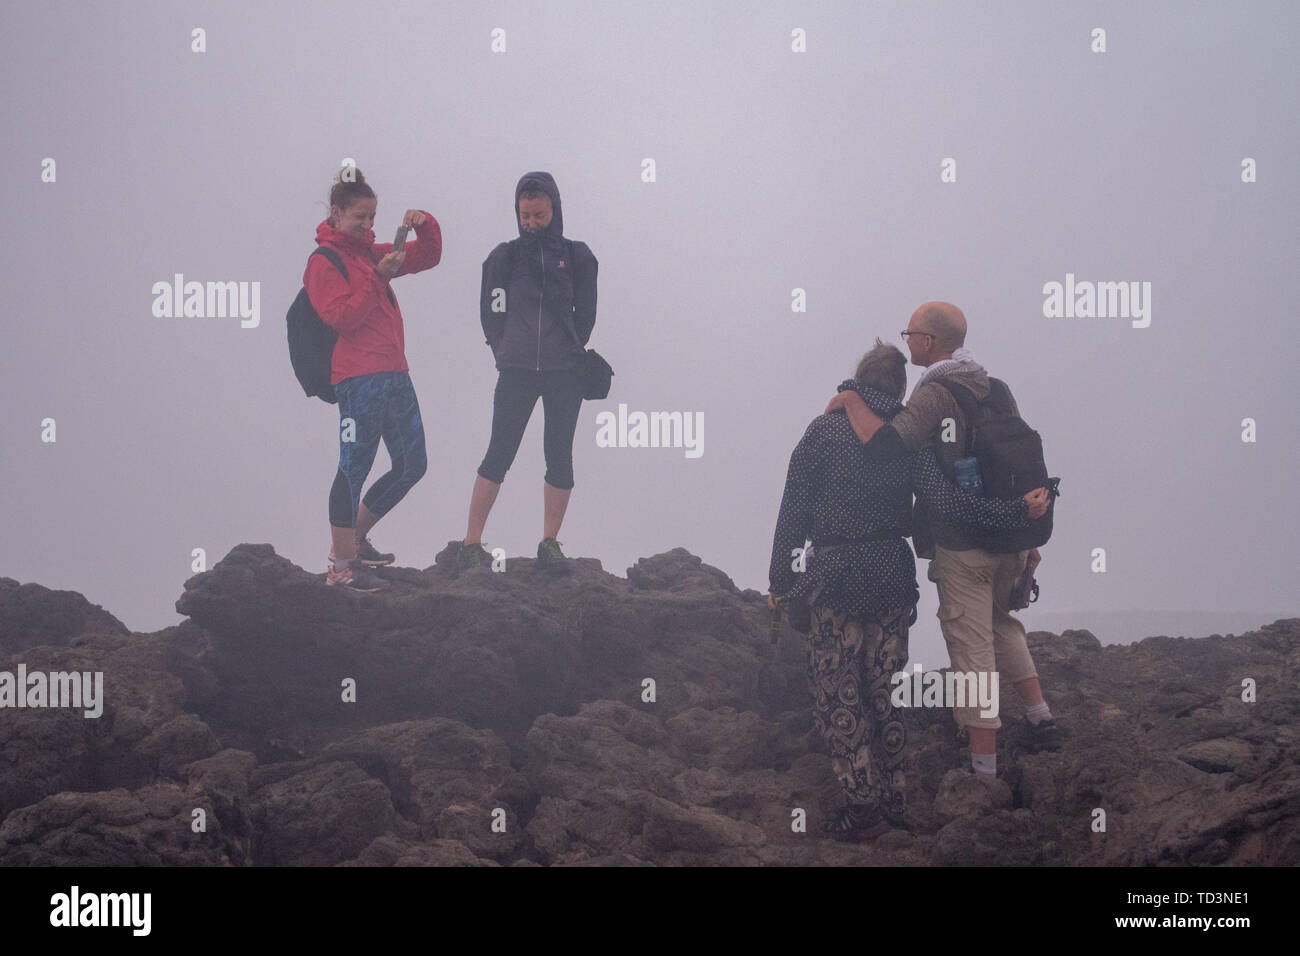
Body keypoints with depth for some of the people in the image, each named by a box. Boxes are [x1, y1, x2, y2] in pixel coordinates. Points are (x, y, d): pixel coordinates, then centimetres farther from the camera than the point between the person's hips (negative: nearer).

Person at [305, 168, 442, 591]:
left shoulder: (371, 252, 20)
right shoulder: (324, 262, -4)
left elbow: (427, 256, 27)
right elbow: (342, 317, -16)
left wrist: (425, 225, 8)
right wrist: (379, 276, -17)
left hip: (394, 373, 9)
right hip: (358, 378, -9)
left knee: (411, 464, 11)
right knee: (354, 467, -7)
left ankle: (355, 538, 25)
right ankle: (341, 564, -2)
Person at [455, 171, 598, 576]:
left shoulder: (577, 256, 7)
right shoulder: (504, 257, 6)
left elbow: (586, 315, 11)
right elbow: (491, 314, 8)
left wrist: (568, 353, 7)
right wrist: (507, 354, 4)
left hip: (564, 374, 1)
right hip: (516, 371, -1)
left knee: (560, 456, 0)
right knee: (499, 455, -5)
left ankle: (549, 544, 8)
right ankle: (471, 544, -3)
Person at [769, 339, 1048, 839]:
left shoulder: (824, 431, -4)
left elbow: (794, 510, -5)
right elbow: (947, 499, -11)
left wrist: (781, 579, 0)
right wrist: (1017, 512, -6)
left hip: (836, 578, -4)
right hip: (892, 575, 4)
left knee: (836, 691, 0)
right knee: (884, 688, 13)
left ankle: (863, 806, -4)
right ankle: (892, 800, 17)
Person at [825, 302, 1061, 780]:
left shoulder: (935, 395, -16)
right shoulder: (997, 389, 9)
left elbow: (887, 444, -32)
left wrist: (850, 401, -15)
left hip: (962, 547, -7)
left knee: (972, 646, 0)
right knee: (1002, 622, 29)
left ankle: (984, 767, 4)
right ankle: (1040, 718, 21)